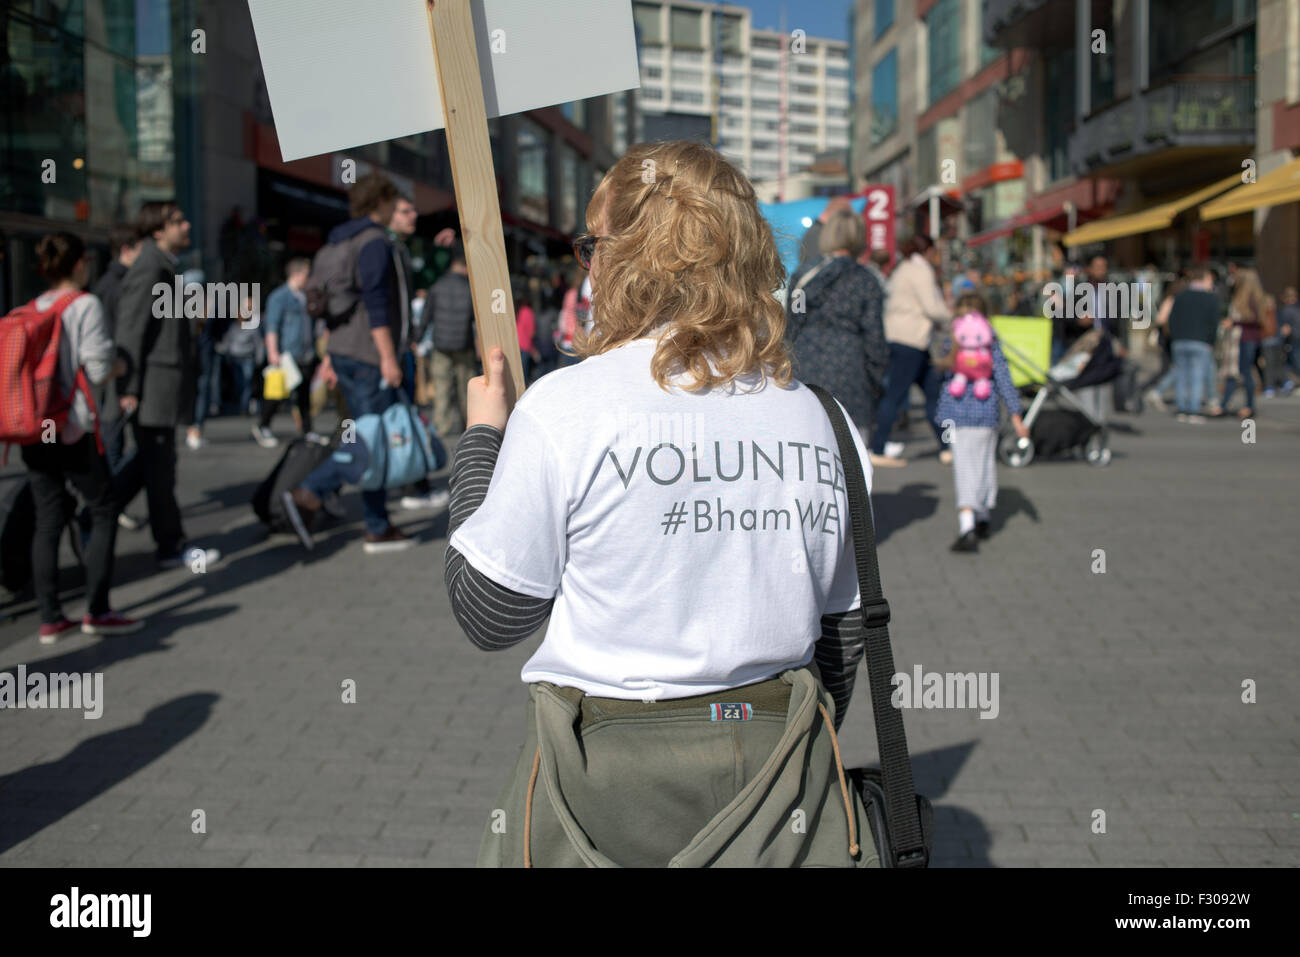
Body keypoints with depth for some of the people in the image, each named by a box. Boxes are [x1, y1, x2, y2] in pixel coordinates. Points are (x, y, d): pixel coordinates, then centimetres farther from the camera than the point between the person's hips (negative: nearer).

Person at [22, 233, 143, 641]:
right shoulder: (85, 305, -8)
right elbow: (98, 370, -13)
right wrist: (121, 366, 7)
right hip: (72, 427, -6)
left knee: (47, 520, 9)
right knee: (104, 510, 5)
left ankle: (50, 618, 11)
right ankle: (96, 610, 3)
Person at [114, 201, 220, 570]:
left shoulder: (164, 266, 17)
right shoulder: (148, 268, -14)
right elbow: (130, 331, -18)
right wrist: (129, 387, -20)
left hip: (167, 382, 10)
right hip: (154, 386, -10)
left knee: (149, 463, 17)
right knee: (159, 467, 0)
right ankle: (171, 547, 10)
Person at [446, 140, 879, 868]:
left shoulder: (564, 407, -13)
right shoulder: (818, 419, 1)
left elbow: (489, 616, -5)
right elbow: (843, 634, 9)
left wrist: (481, 441, 6)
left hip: (609, 782, -3)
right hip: (778, 778, 4)